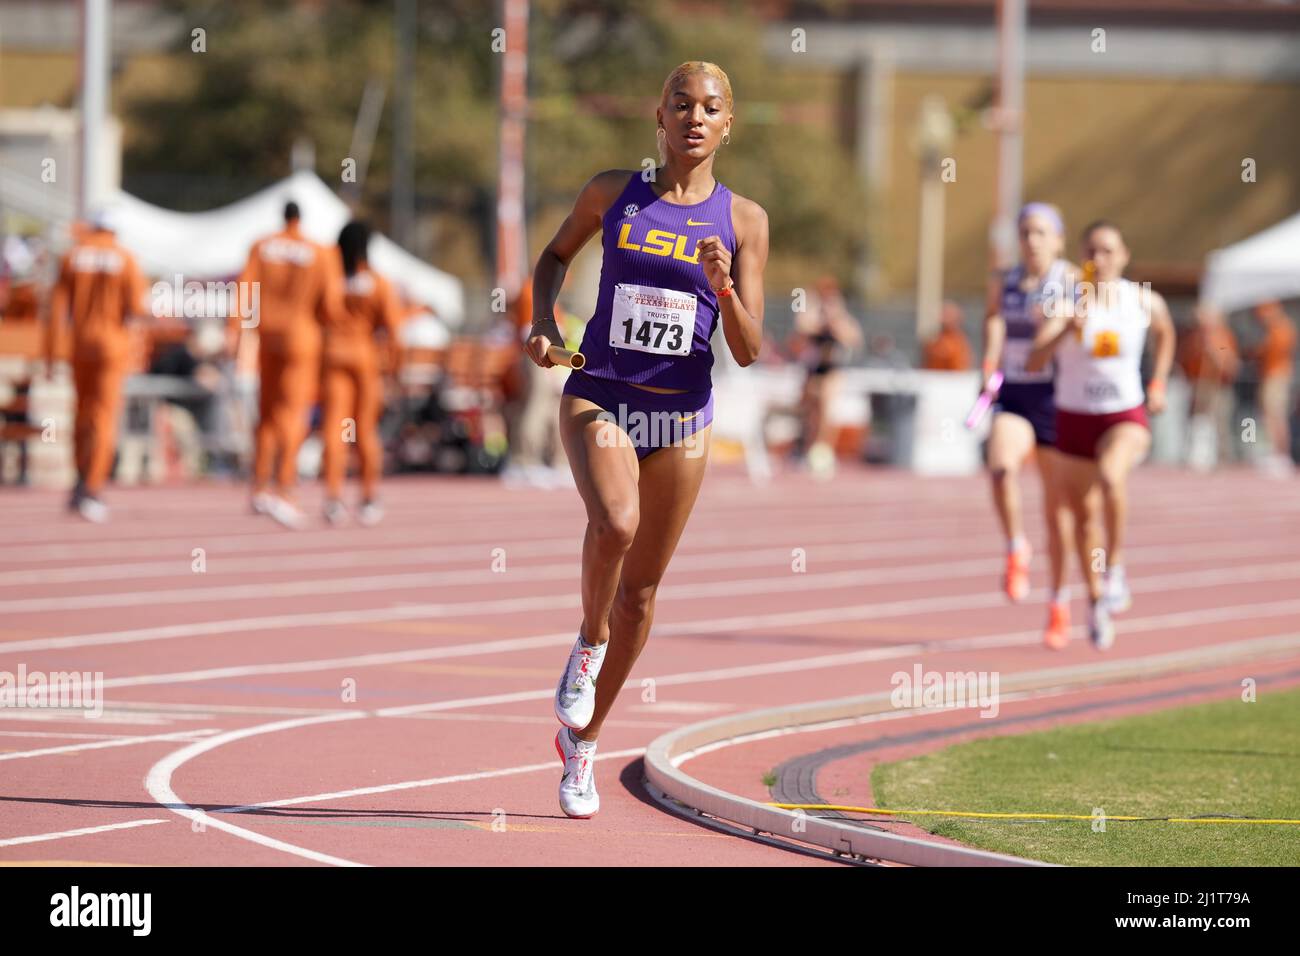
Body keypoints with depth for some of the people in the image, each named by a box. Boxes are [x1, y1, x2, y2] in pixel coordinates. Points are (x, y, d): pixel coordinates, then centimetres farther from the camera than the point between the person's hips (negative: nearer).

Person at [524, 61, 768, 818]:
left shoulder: (743, 221, -1)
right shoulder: (613, 194, 1)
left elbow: (748, 351, -2)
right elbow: (556, 255, 20)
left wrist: (724, 288, -20)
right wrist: (544, 323, 3)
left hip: (681, 414, 1)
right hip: (599, 398, -1)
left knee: (642, 587, 8)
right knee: (615, 523, -32)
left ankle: (583, 740, 26)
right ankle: (589, 643, -2)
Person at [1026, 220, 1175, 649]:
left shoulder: (1145, 301, -5)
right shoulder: (1067, 303, -12)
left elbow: (1165, 333, 20)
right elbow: (1033, 362, -25)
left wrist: (1159, 384, 13)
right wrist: (1068, 329, -39)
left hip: (1126, 416, -2)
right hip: (1074, 419, 2)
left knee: (1110, 475, -34)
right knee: (1082, 514, 13)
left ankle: (1115, 565, -17)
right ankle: (1096, 602, 34)